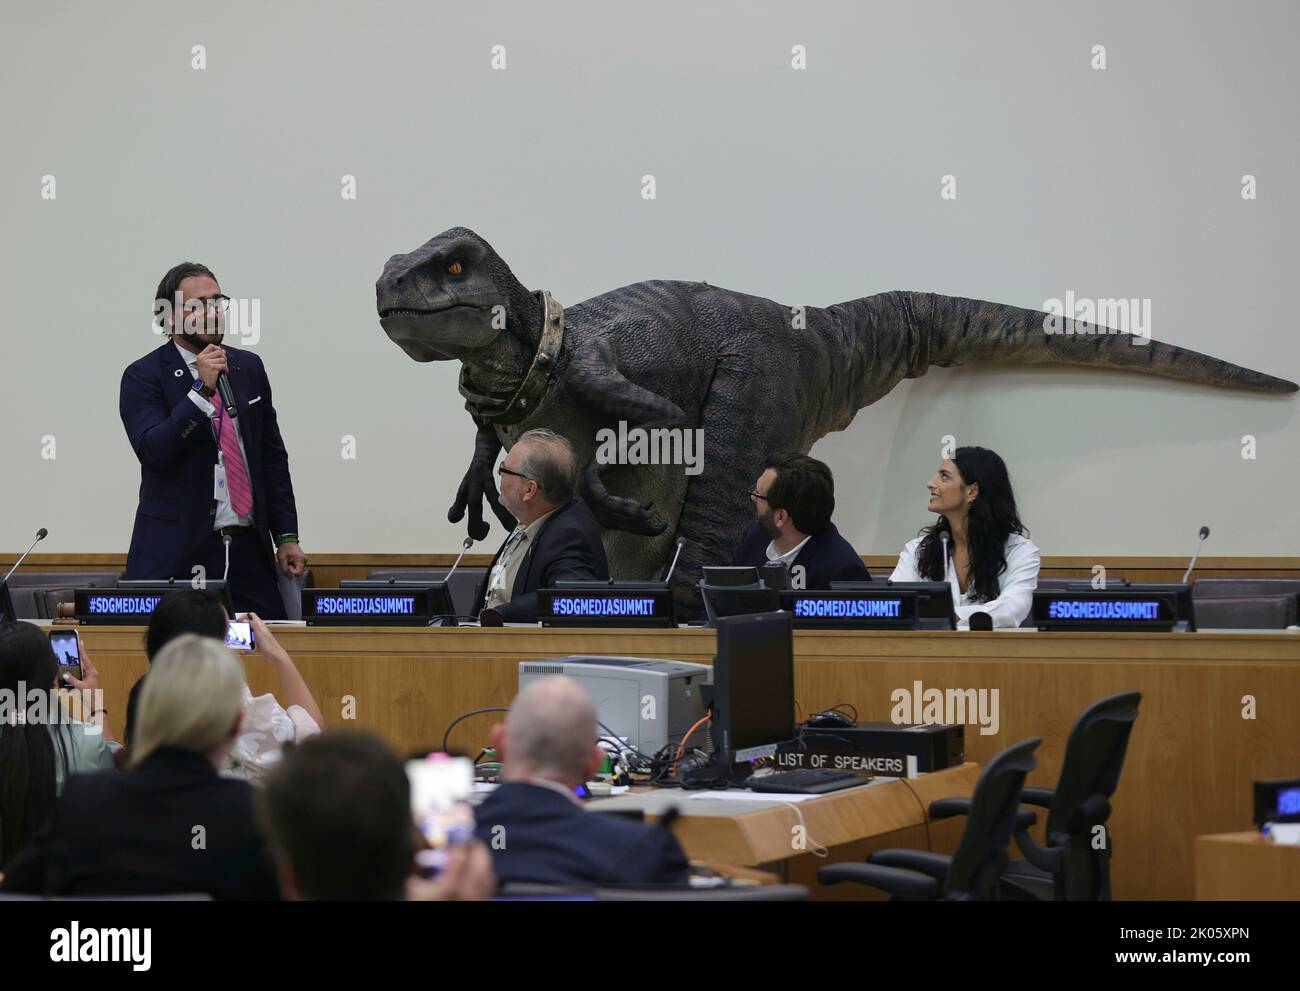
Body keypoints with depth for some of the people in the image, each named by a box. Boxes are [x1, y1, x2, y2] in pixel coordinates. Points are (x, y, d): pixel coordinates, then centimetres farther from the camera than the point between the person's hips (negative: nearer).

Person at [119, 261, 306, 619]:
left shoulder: (248, 367, 13)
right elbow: (153, 451, -17)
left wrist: (286, 537, 9)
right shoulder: (144, 376, -2)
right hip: (175, 556, -4)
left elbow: (273, 456, 15)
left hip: (249, 549, 4)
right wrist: (202, 390, -22)